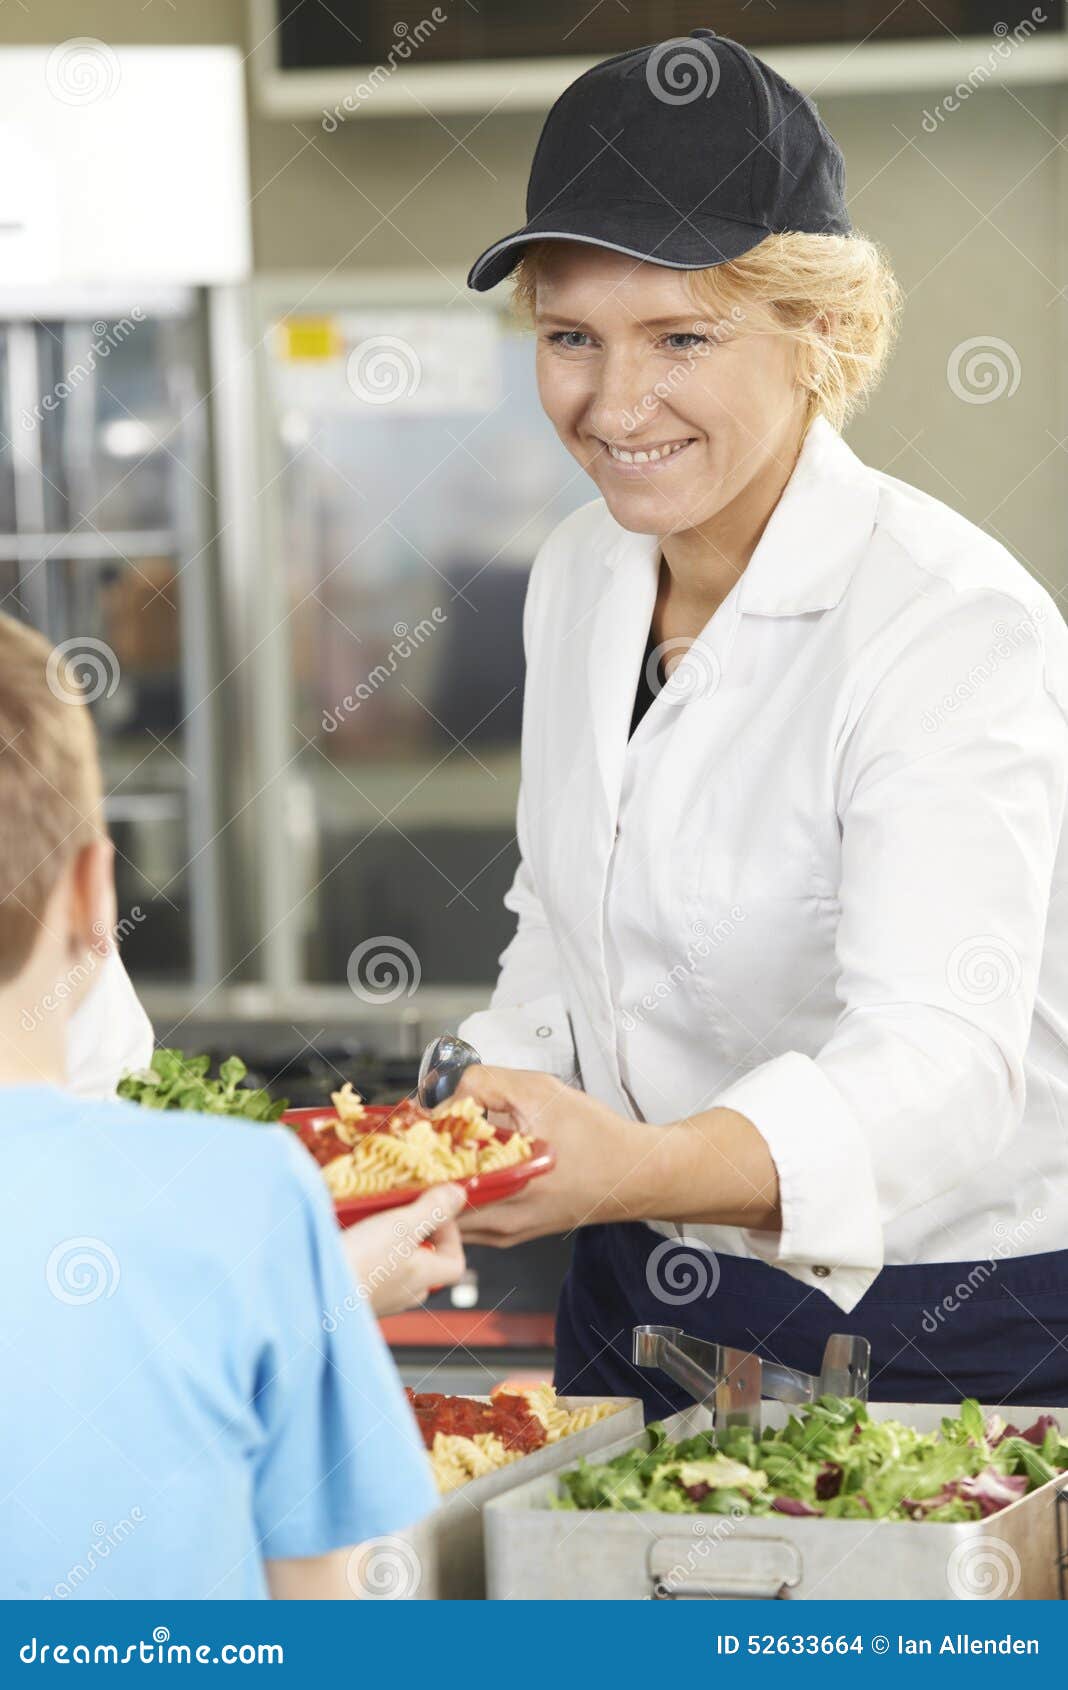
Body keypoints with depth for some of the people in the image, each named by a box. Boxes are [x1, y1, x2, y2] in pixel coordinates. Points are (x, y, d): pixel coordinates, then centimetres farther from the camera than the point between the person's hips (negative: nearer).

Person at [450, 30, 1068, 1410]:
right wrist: (492, 1114, -5)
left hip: (940, 1337, -6)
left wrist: (638, 1167, -53)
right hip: (637, 1311, 7)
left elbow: (942, 1066, -36)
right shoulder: (580, 574, 2)